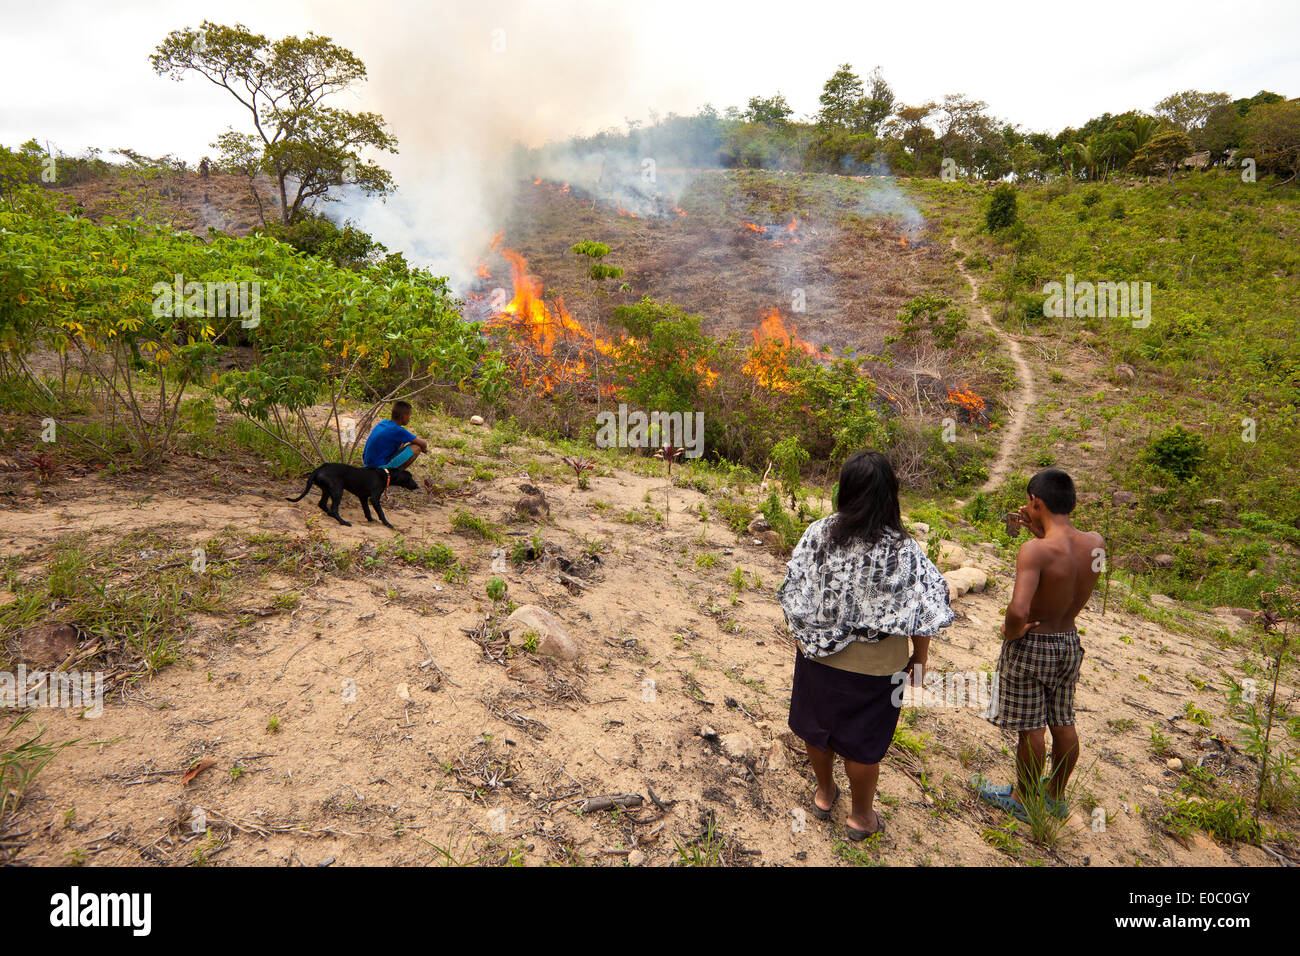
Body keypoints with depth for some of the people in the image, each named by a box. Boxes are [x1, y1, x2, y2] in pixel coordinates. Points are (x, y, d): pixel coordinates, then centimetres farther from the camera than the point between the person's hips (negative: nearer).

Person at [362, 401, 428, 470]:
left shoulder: (383, 422, 5)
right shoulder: (397, 430, -18)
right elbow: (423, 443, -14)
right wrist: (424, 448, 12)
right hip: (380, 467, -9)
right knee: (416, 448, -12)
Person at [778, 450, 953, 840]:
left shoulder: (817, 534, -16)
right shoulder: (902, 552, -23)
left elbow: (794, 594, -6)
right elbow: (921, 616, -15)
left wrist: (807, 637, 10)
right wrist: (919, 659, 2)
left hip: (818, 656, 2)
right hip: (872, 667, -2)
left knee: (818, 726, 24)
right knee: (863, 741, 18)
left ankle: (824, 794, 47)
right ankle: (860, 816, 39)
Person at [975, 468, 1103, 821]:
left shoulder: (1034, 550, -29)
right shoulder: (1095, 543, -9)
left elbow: (1018, 610, -39)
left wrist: (1011, 632, -18)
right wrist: (1040, 531, 6)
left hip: (1030, 646, -7)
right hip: (1070, 643, 7)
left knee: (1030, 729, 9)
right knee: (1063, 724, 21)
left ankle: (1024, 799, 28)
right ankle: (1056, 795, 39)